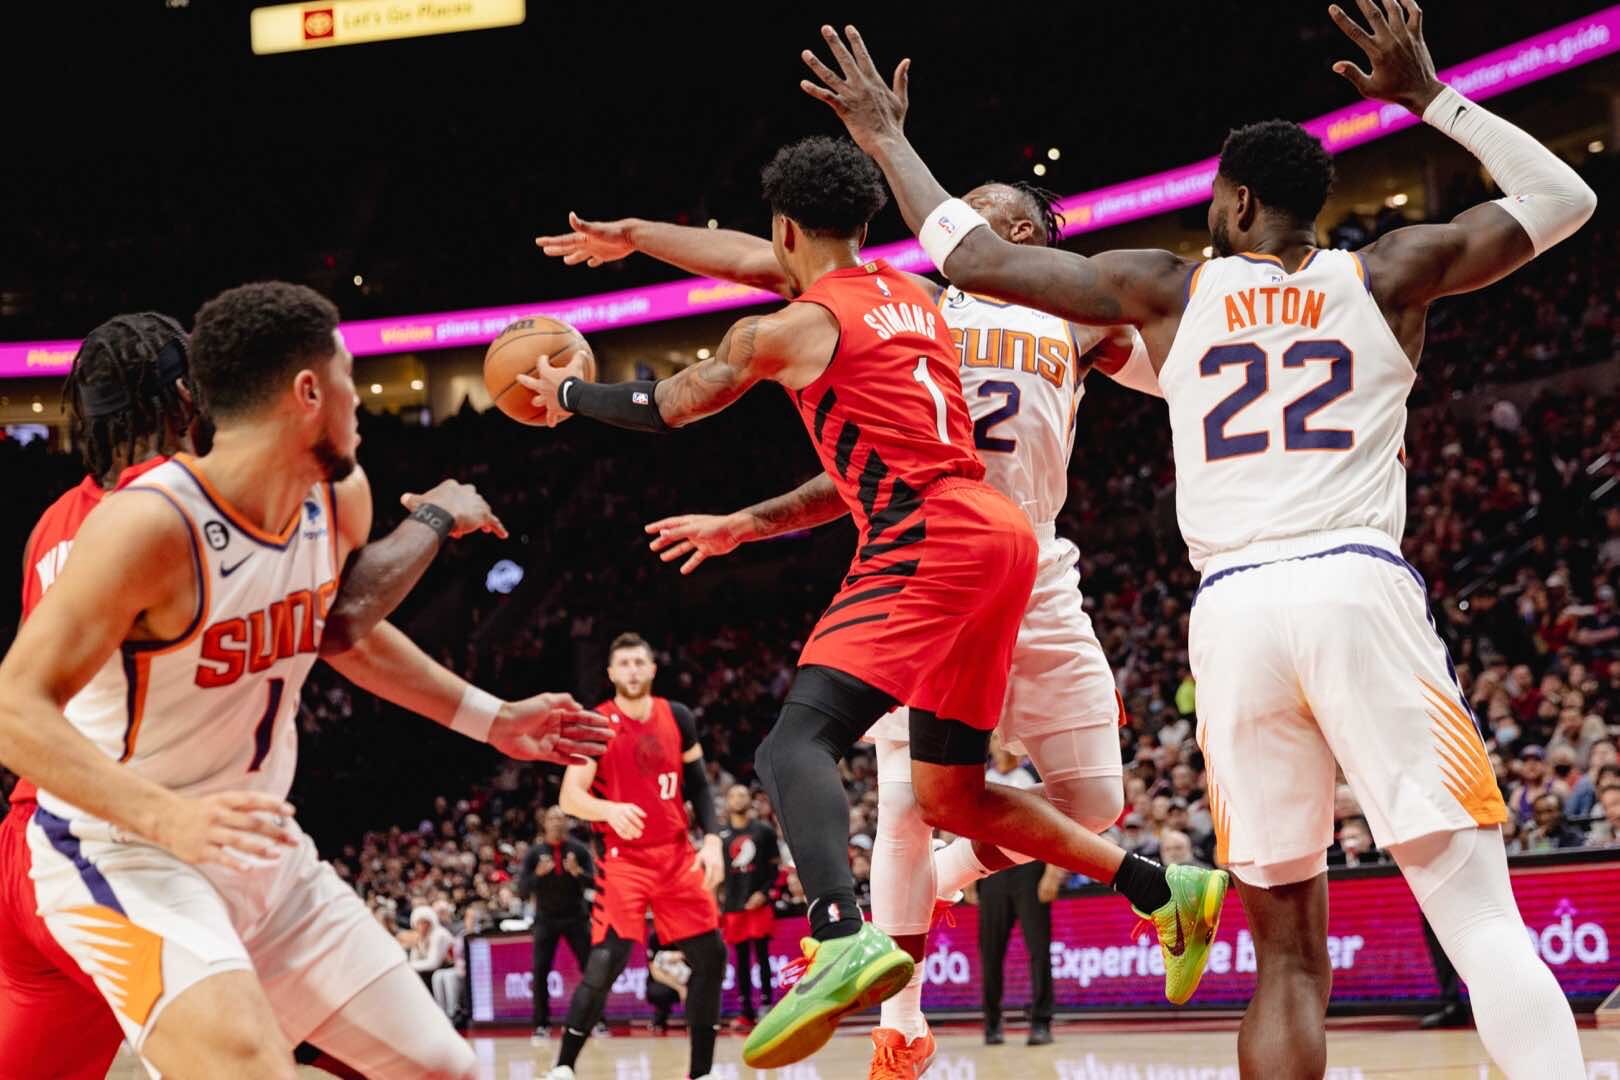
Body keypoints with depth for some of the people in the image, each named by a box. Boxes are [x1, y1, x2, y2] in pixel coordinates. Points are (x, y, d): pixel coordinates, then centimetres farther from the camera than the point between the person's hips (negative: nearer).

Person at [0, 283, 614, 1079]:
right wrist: (168, 818, -43)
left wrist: (490, 719, 25)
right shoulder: (152, 525, -25)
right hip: (124, 852, -8)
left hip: (259, 851, 9)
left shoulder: (339, 498, 0)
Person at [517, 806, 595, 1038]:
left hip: (576, 916, 0)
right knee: (540, 971, -10)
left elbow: (595, 882, -7)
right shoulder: (534, 853, -1)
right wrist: (538, 874, -24)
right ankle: (542, 1025, -3)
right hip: (546, 919, 0)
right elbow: (522, 891, -6)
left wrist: (577, 872, -26)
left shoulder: (579, 850, -1)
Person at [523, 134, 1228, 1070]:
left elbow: (665, 407, 11)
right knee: (947, 793, 17)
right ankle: (1166, 890, 16)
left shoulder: (789, 328, 0)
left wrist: (569, 390, 28)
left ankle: (845, 942, -43)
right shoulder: (912, 298, 21)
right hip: (998, 535, 8)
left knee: (797, 743, -18)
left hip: (930, 543, -8)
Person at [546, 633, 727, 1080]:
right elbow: (570, 797, -12)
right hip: (624, 859, -5)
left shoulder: (678, 718, 6)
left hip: (678, 854, 5)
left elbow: (698, 785, 13)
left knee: (710, 957, 2)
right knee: (604, 963, -17)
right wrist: (610, 810, -32)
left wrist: (712, 839, -1)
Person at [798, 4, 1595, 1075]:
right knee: (1482, 919, -8)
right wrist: (1429, 96, 30)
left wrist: (886, 137, 31)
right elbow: (1563, 195, 26)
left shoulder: (1170, 290, 13)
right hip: (1360, 588, -2)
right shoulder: (1388, 274, 12)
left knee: (1289, 951, 9)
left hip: (1232, 614, 2)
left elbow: (975, 255, 17)